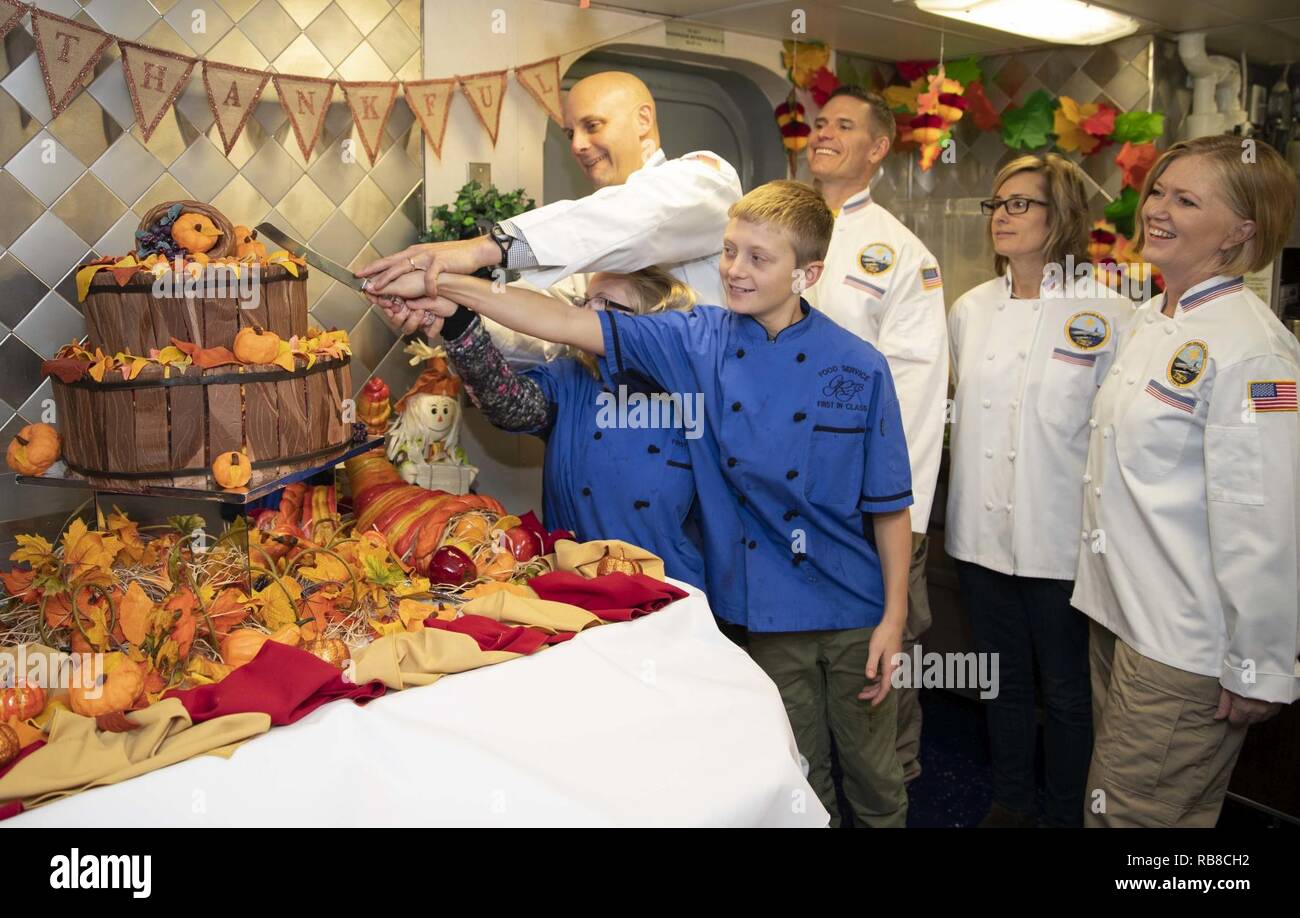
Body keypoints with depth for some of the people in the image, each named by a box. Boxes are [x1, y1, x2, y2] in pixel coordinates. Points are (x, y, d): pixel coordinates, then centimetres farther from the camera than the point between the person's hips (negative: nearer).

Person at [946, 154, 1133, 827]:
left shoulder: (1109, 315, -9)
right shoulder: (970, 309, 6)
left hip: (1062, 538, -4)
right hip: (982, 532, 5)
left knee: (1067, 694, 11)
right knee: (1003, 682, 19)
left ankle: (1067, 814, 32)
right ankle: (1011, 802, 39)